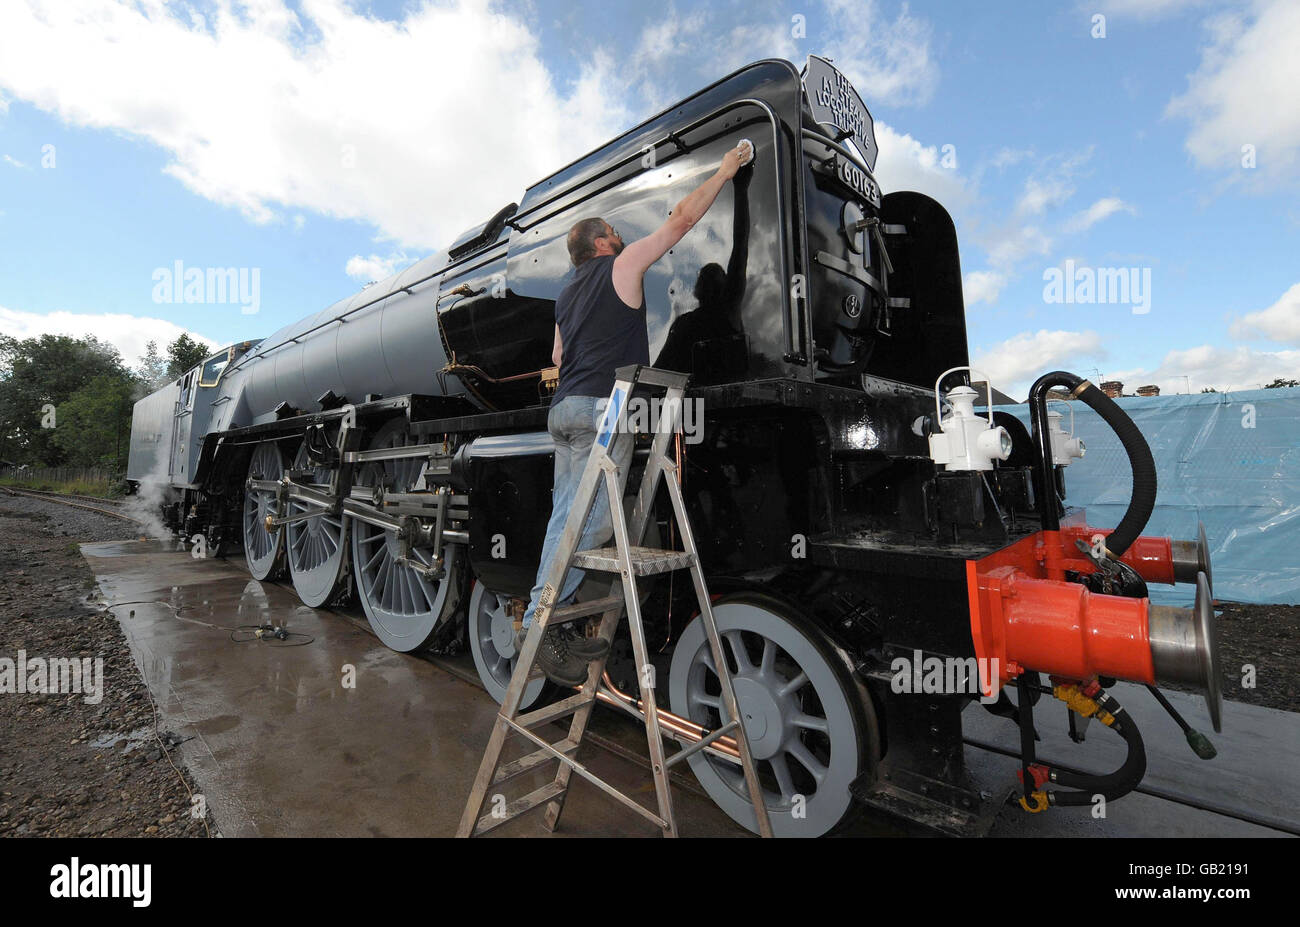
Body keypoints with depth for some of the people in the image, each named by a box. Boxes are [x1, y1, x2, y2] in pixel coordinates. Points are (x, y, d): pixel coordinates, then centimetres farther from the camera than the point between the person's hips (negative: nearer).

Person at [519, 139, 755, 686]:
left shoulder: (567, 295, 25)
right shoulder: (622, 266, 5)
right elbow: (682, 219, 7)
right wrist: (725, 171, 17)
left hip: (563, 410, 9)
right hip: (602, 409, -9)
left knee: (567, 519, 6)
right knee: (590, 523, -9)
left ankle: (554, 624, 10)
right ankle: (538, 623, -8)